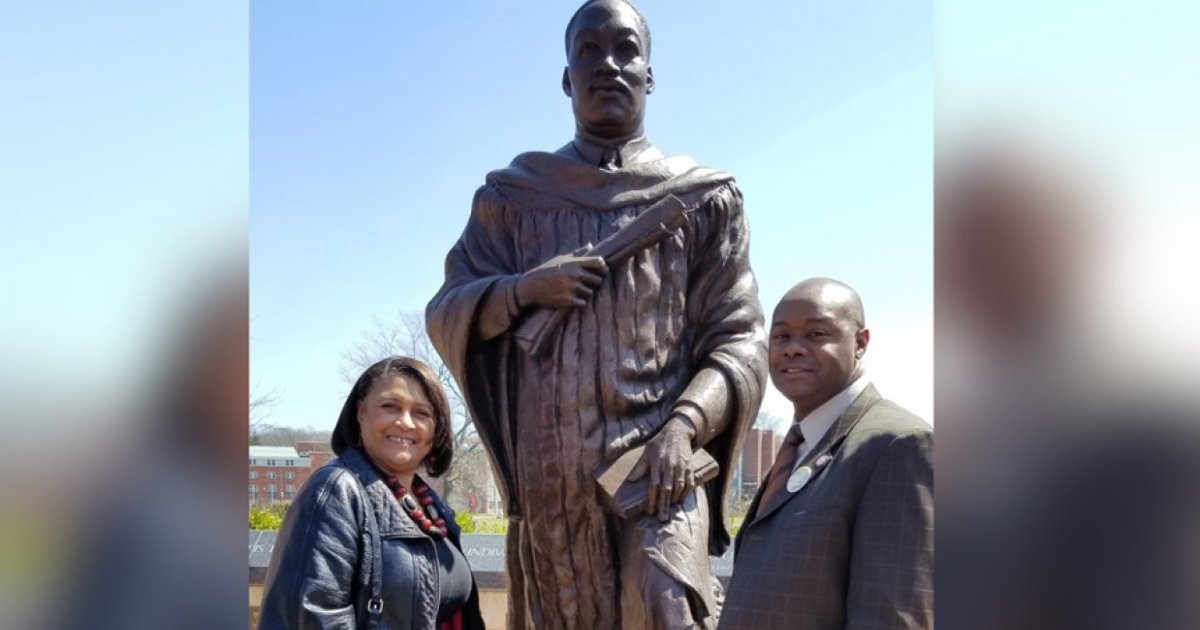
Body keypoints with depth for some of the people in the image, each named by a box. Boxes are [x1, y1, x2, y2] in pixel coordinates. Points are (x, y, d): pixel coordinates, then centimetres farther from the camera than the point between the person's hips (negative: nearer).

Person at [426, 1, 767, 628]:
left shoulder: (701, 197, 8)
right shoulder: (512, 194, 14)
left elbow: (739, 336, 3)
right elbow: (446, 316, 11)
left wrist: (684, 424, -15)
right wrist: (523, 289, -9)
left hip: (658, 463, -2)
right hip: (549, 475, 3)